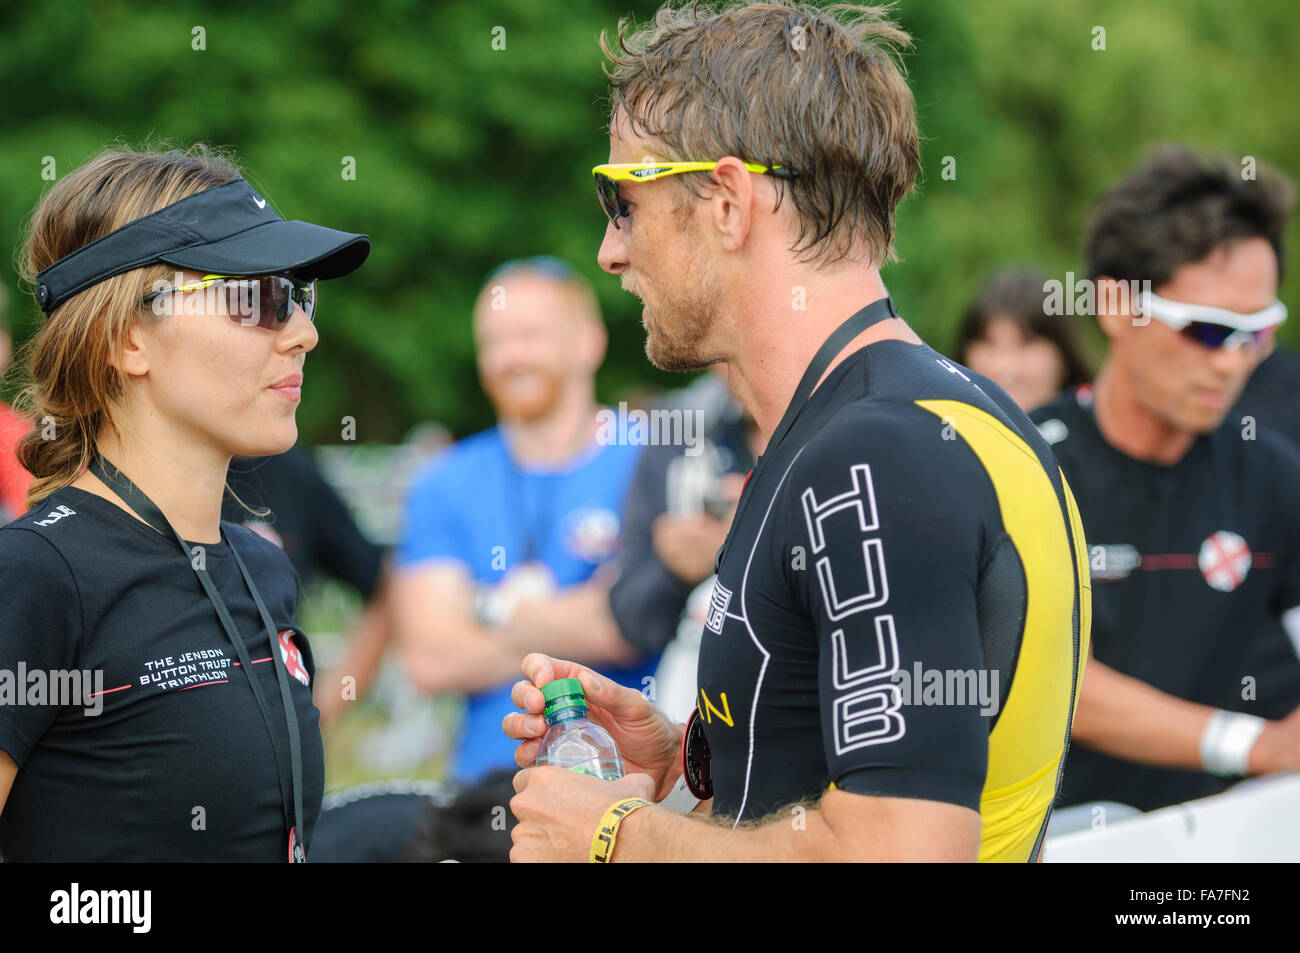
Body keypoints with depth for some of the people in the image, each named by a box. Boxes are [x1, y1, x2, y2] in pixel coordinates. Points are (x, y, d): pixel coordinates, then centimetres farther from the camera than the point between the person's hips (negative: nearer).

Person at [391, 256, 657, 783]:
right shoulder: (444, 486, 13)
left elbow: (633, 622, -8)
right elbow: (431, 660, 2)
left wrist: (496, 611, 3)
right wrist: (570, 625, -3)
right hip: (488, 777, 2)